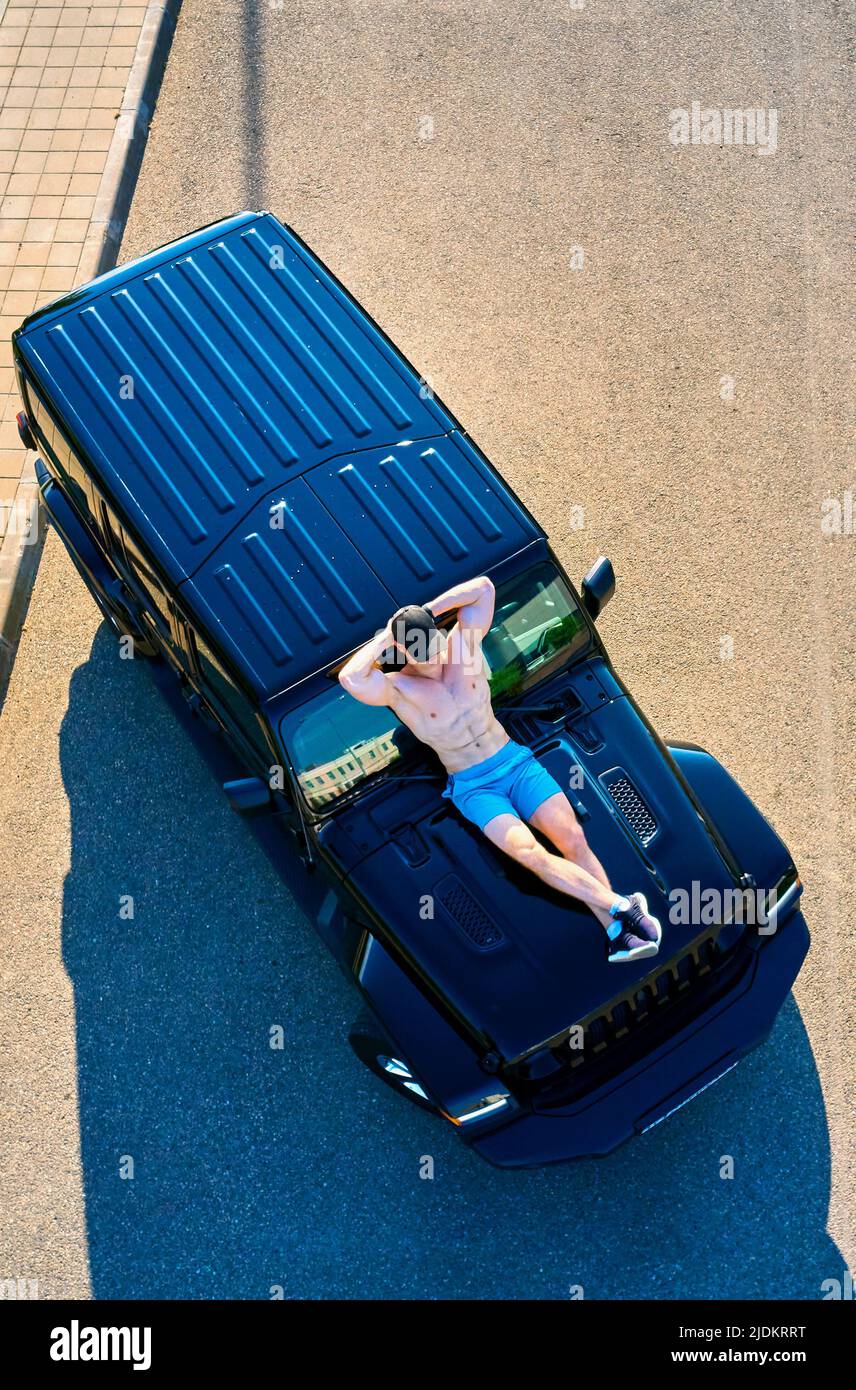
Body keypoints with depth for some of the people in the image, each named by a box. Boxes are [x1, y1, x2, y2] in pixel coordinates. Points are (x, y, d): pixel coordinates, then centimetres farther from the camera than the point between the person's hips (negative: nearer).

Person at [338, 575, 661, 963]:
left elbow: (483, 587, -6)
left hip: (515, 760, 3)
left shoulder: (462, 643, 0)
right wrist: (384, 638, -16)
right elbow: (350, 678, -29)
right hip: (472, 787, -3)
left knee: (573, 838, -15)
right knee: (531, 854, -25)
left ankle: (617, 933, -18)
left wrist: (428, 610, -9)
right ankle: (621, 905, -27)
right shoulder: (397, 688, -10)